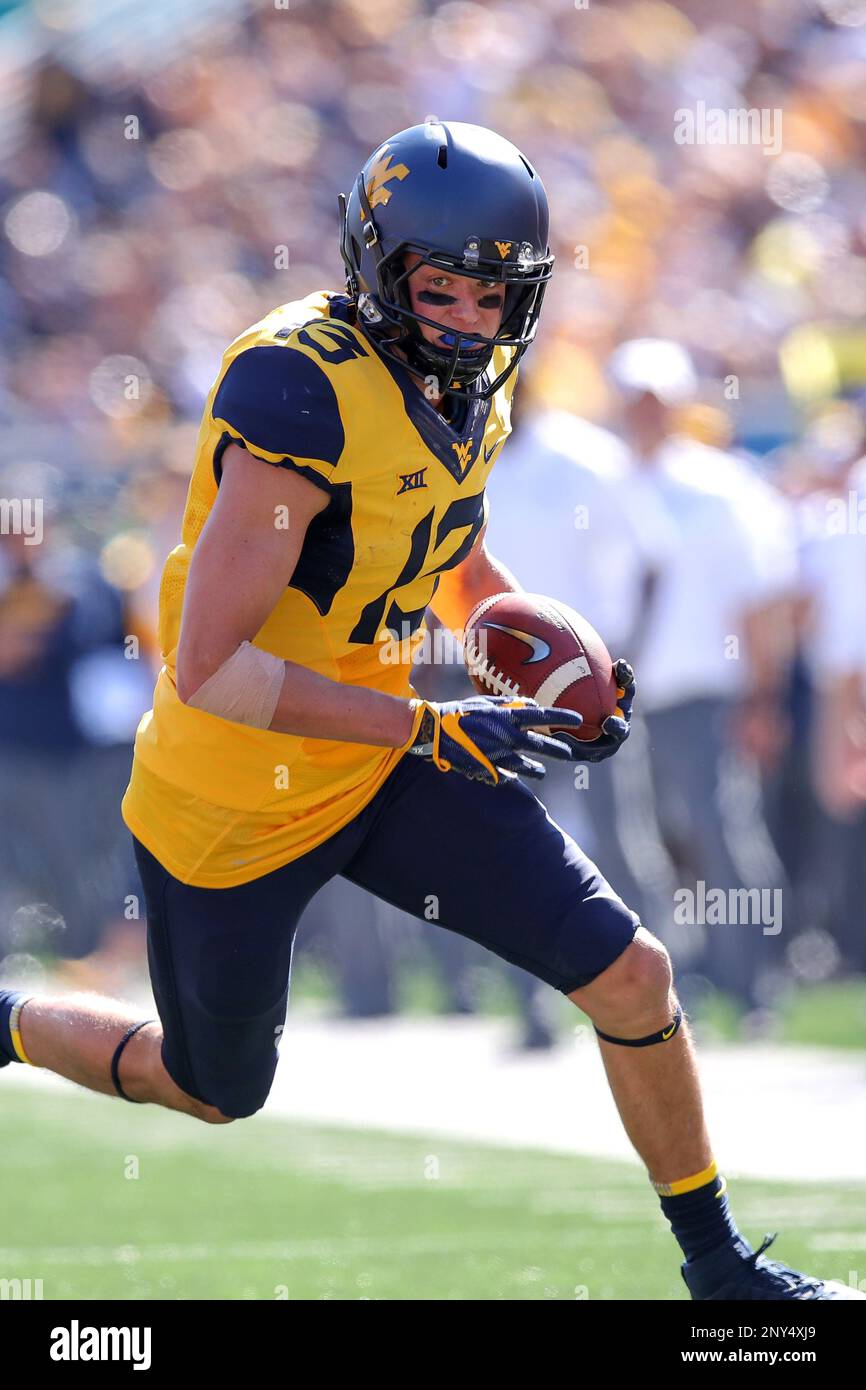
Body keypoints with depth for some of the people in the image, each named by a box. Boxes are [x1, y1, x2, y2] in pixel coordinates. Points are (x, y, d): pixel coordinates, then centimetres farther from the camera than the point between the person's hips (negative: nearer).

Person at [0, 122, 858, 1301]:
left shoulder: (465, 391, -1)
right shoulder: (310, 395, -29)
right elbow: (206, 670, -31)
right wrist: (433, 731, -30)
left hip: (378, 763, 7)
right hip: (233, 799, -7)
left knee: (631, 977, -1)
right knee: (214, 1092, 15)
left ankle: (717, 1261, 18)